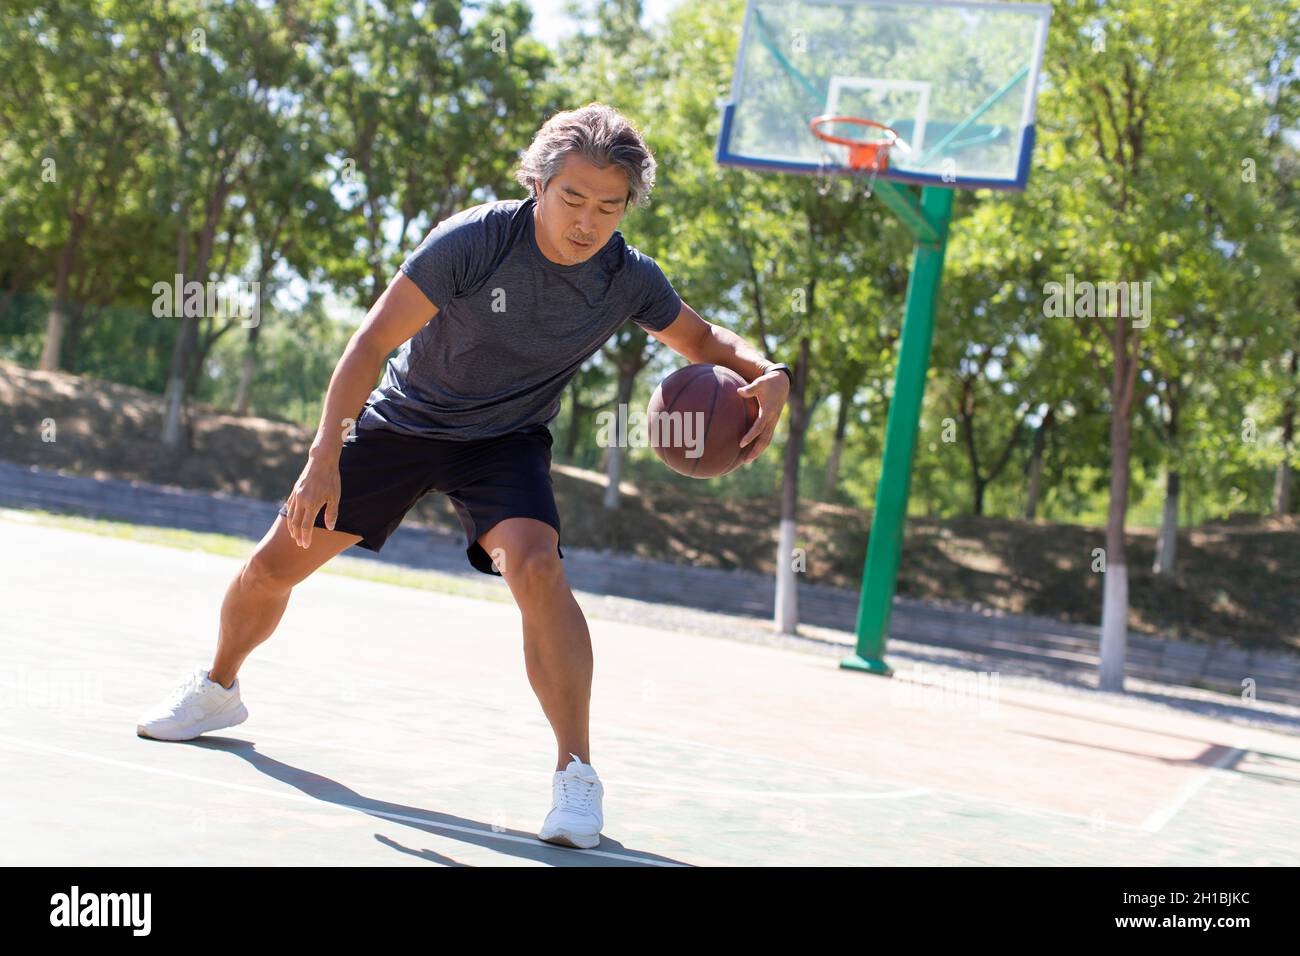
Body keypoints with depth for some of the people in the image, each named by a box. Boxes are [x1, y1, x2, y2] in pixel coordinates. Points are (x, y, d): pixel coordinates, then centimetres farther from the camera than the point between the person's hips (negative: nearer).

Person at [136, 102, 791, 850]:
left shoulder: (631, 280, -17)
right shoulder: (474, 241, -27)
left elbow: (701, 340, 2)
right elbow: (373, 343, -22)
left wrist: (767, 374, -20)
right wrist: (324, 459, -27)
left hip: (506, 440, 0)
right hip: (402, 418, 0)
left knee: (536, 564, -31)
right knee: (275, 564, 5)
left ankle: (576, 774, -22)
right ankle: (219, 689, 37)